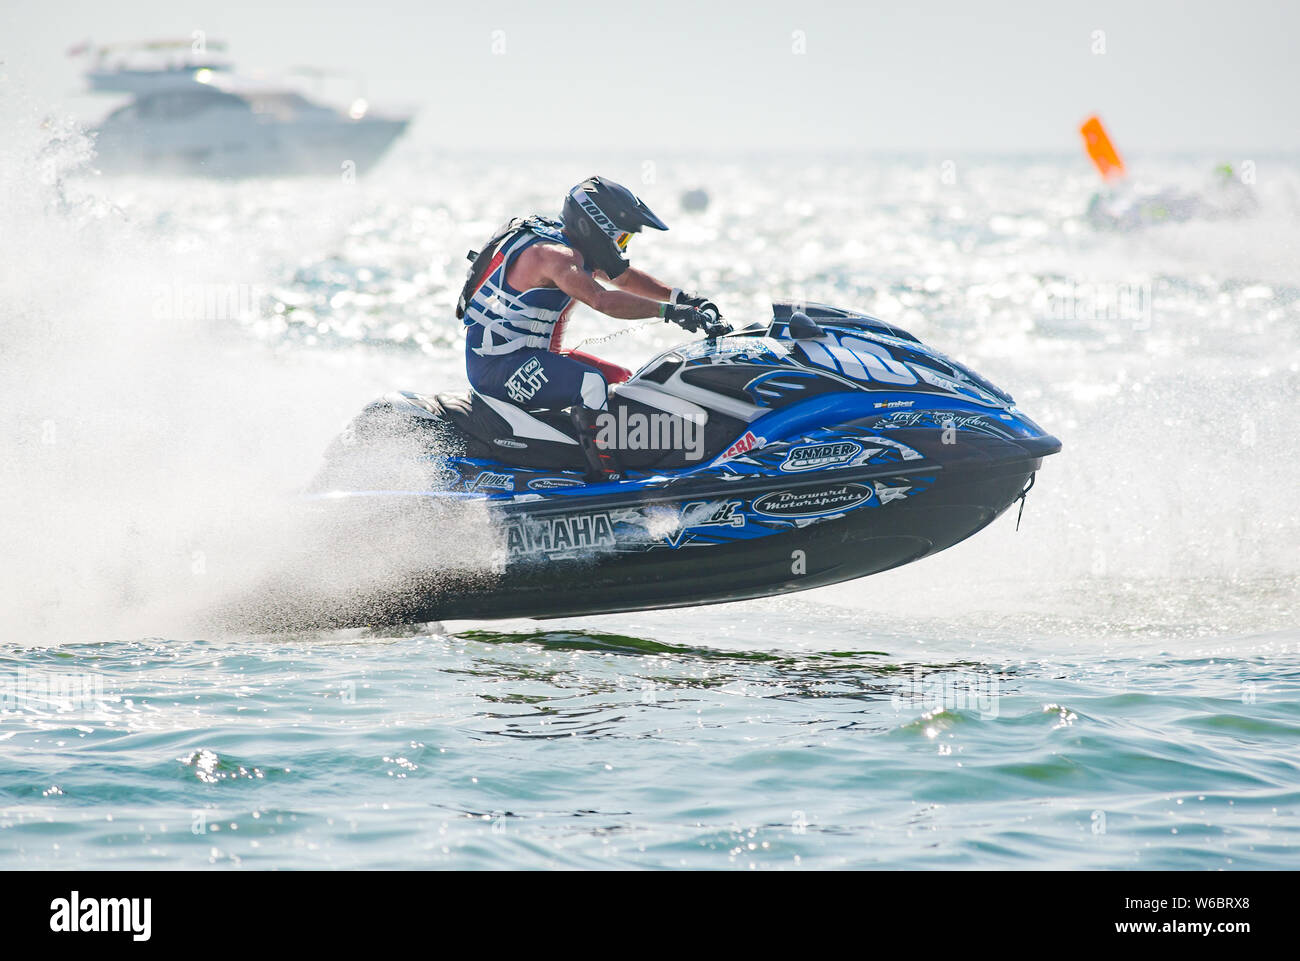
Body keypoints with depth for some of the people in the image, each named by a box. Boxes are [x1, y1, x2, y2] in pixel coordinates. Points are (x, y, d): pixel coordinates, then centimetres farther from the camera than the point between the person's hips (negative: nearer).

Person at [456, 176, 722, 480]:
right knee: (591, 384, -32)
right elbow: (602, 300, -37)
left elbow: (623, 276, 17)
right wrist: (668, 311, -39)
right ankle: (604, 478, -33)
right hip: (496, 363, -11)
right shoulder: (555, 255, -24)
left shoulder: (577, 247, 8)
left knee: (626, 383, 15)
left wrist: (680, 296, 3)